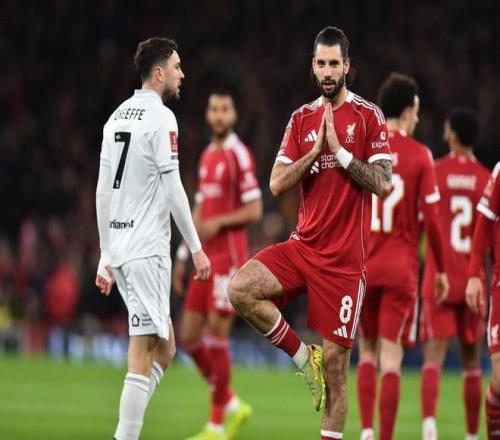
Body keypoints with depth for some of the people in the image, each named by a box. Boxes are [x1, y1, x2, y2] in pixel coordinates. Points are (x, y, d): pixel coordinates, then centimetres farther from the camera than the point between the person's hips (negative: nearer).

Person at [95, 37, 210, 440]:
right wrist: (196, 248, -7)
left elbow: (102, 191, 16)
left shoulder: (117, 116, 14)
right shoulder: (161, 118, -10)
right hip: (147, 248, -9)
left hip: (118, 245, 9)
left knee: (165, 348, 15)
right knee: (143, 356, -7)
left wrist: (106, 256, 20)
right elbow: (173, 191, -13)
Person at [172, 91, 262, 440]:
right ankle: (232, 404, 22)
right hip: (206, 258, 9)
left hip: (229, 257, -9)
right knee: (189, 337, 7)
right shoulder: (207, 156, 17)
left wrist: (218, 222, -20)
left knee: (217, 333, -8)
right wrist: (184, 255, 21)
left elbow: (255, 210, -12)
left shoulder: (239, 156, -9)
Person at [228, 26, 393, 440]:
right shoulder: (302, 119, 10)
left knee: (336, 361, -3)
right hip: (303, 246, 4)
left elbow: (383, 184, -11)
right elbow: (277, 184, 4)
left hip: (344, 257, -4)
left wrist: (339, 149, -15)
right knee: (241, 290, -20)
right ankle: (304, 356, -1)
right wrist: (315, 150, -7)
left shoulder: (369, 116, -2)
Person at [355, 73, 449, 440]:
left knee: (367, 352, 14)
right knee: (391, 358, -1)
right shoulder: (420, 155, -5)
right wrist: (441, 269, 3)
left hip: (362, 266, 2)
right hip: (402, 267, -2)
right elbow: (431, 218, -5)